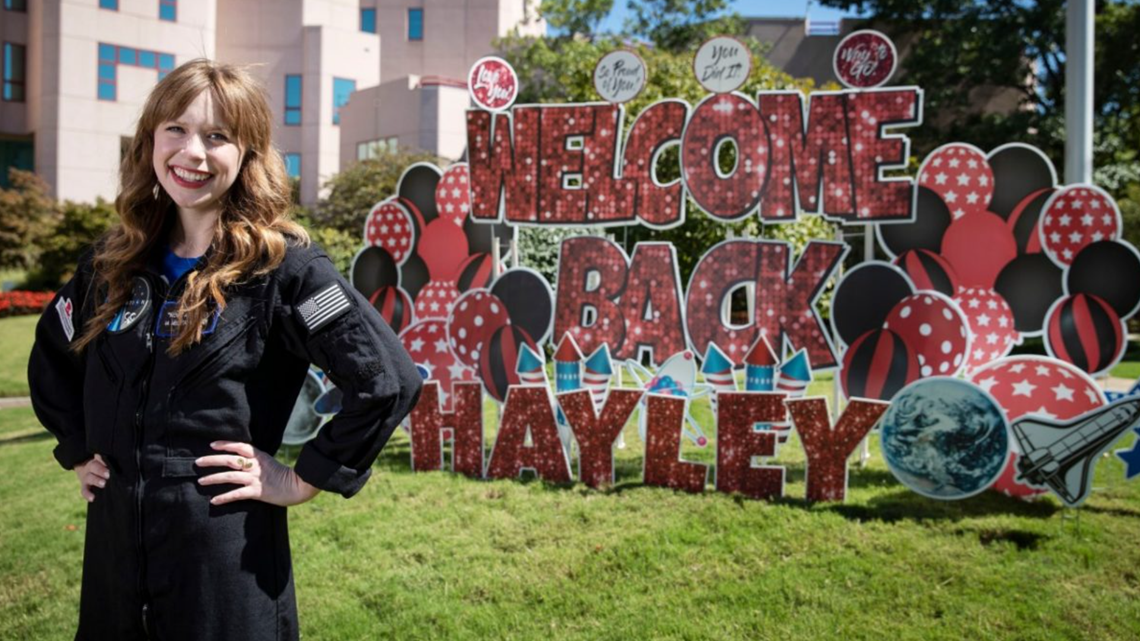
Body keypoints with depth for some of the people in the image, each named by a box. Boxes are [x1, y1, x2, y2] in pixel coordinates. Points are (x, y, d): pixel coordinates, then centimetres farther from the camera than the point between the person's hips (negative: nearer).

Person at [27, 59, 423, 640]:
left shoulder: (283, 266, -13)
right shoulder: (113, 261, 5)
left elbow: (389, 379, -19)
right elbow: (50, 359, 23)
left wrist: (304, 480, -14)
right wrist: (77, 448, 12)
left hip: (227, 555, -5)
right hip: (112, 547, 6)